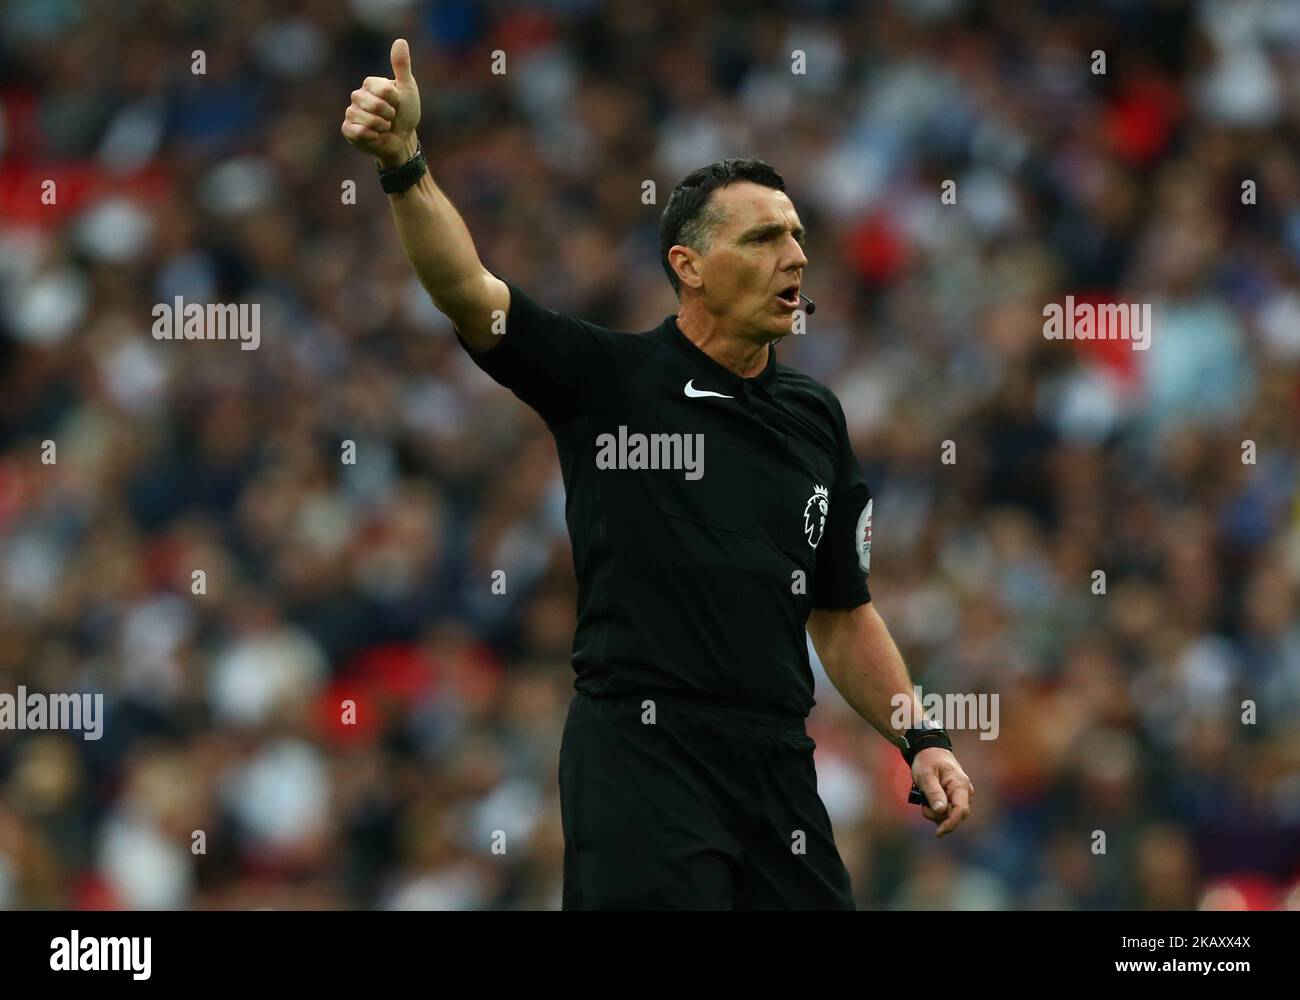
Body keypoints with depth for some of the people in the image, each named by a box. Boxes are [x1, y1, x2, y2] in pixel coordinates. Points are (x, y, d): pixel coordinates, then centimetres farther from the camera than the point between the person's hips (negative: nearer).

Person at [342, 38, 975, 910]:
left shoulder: (815, 417, 15)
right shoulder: (608, 378, 0)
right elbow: (467, 290, -15)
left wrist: (920, 740, 10)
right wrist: (403, 161, -30)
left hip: (778, 771, 5)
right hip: (643, 752, -5)